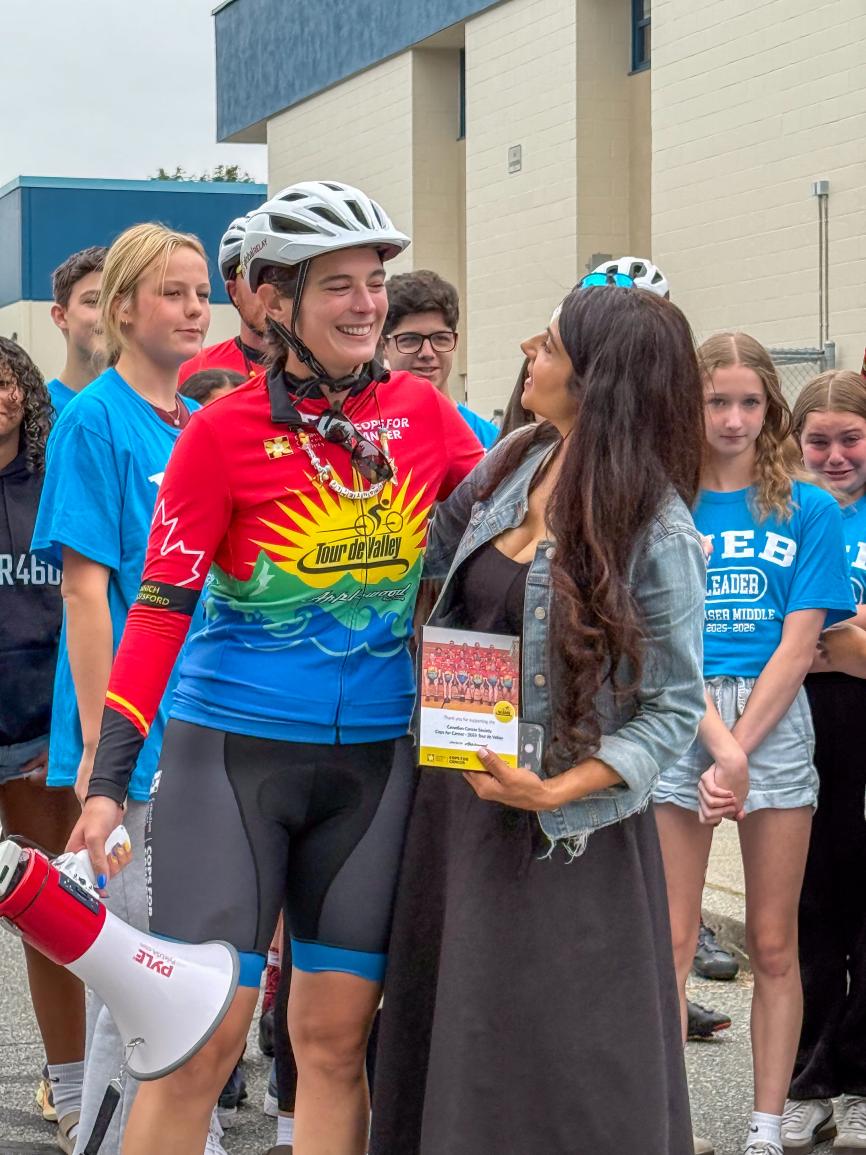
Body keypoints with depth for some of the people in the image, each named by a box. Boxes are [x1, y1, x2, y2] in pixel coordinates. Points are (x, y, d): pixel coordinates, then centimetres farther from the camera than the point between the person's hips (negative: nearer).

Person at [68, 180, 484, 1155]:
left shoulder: (423, 412, 3)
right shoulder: (224, 432, -6)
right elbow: (160, 606, -9)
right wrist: (109, 779, -14)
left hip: (375, 759, 3)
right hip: (234, 746, -3)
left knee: (336, 1034, 7)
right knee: (205, 1033, -7)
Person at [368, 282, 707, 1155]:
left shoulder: (657, 533, -15)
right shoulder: (515, 463, 3)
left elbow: (673, 708, -13)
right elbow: (433, 548, 21)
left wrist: (557, 792, -22)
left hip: (565, 829, -6)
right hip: (458, 797, 7)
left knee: (557, 1061, 0)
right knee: (453, 1039, 14)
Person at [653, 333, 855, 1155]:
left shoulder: (808, 511, 4)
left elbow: (798, 645, -2)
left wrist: (739, 753, -11)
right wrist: (717, 745, -14)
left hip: (775, 724, 1)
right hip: (680, 726, 0)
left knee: (773, 944, 4)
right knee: (670, 943, -2)